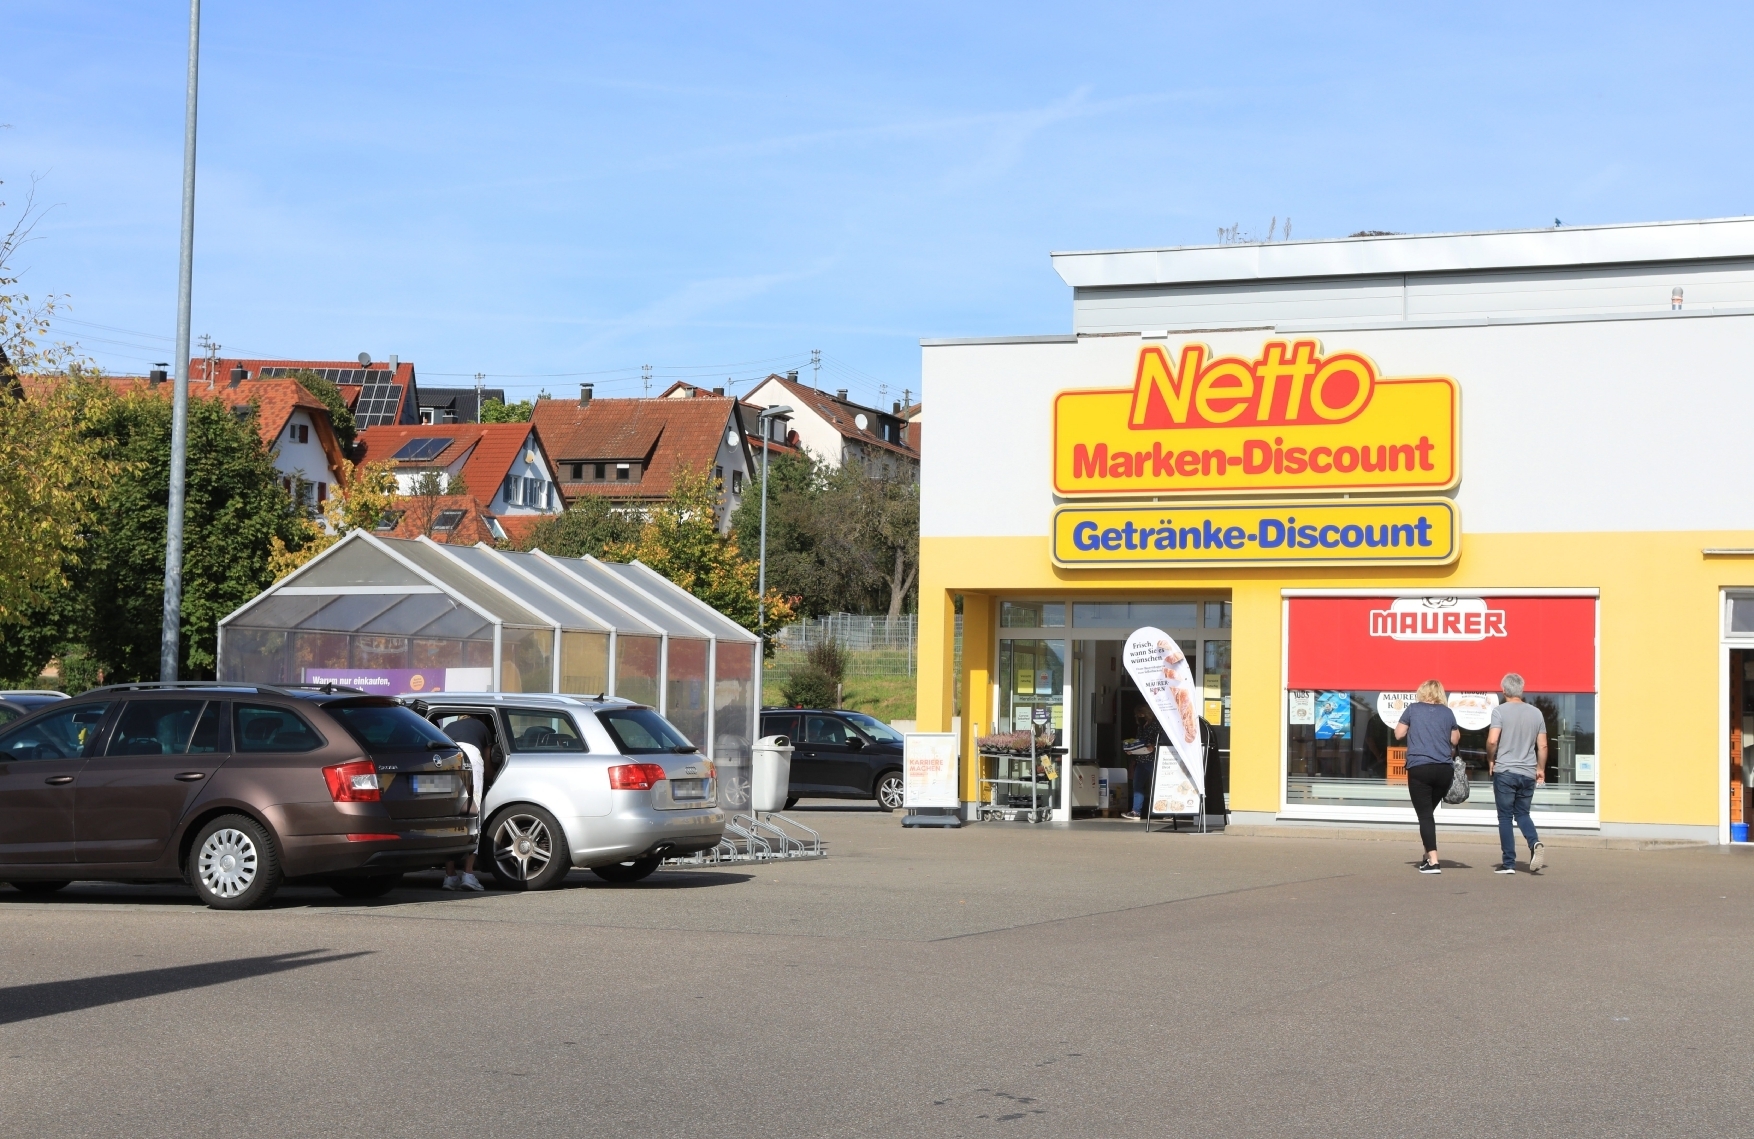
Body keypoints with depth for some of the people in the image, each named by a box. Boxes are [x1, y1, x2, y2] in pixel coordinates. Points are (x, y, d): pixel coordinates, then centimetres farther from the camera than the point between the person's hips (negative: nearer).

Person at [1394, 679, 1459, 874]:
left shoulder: (1413, 709, 3)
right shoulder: (1447, 712, 9)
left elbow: (1398, 734, 6)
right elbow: (1455, 739, 13)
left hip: (1419, 768, -3)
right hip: (1444, 769, 3)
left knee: (1425, 814, -4)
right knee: (1429, 811, 20)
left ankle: (1433, 861, -15)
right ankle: (1429, 855, 20)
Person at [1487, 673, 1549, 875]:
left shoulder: (1500, 711, -8)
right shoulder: (1536, 713, 5)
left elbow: (1492, 741, -17)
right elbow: (1542, 746, 6)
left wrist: (1490, 760, 0)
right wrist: (1541, 769, 18)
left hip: (1505, 772, -4)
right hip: (1528, 773, 4)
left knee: (1505, 817, 4)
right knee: (1522, 814, 17)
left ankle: (1509, 863, 2)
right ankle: (1535, 844, -11)